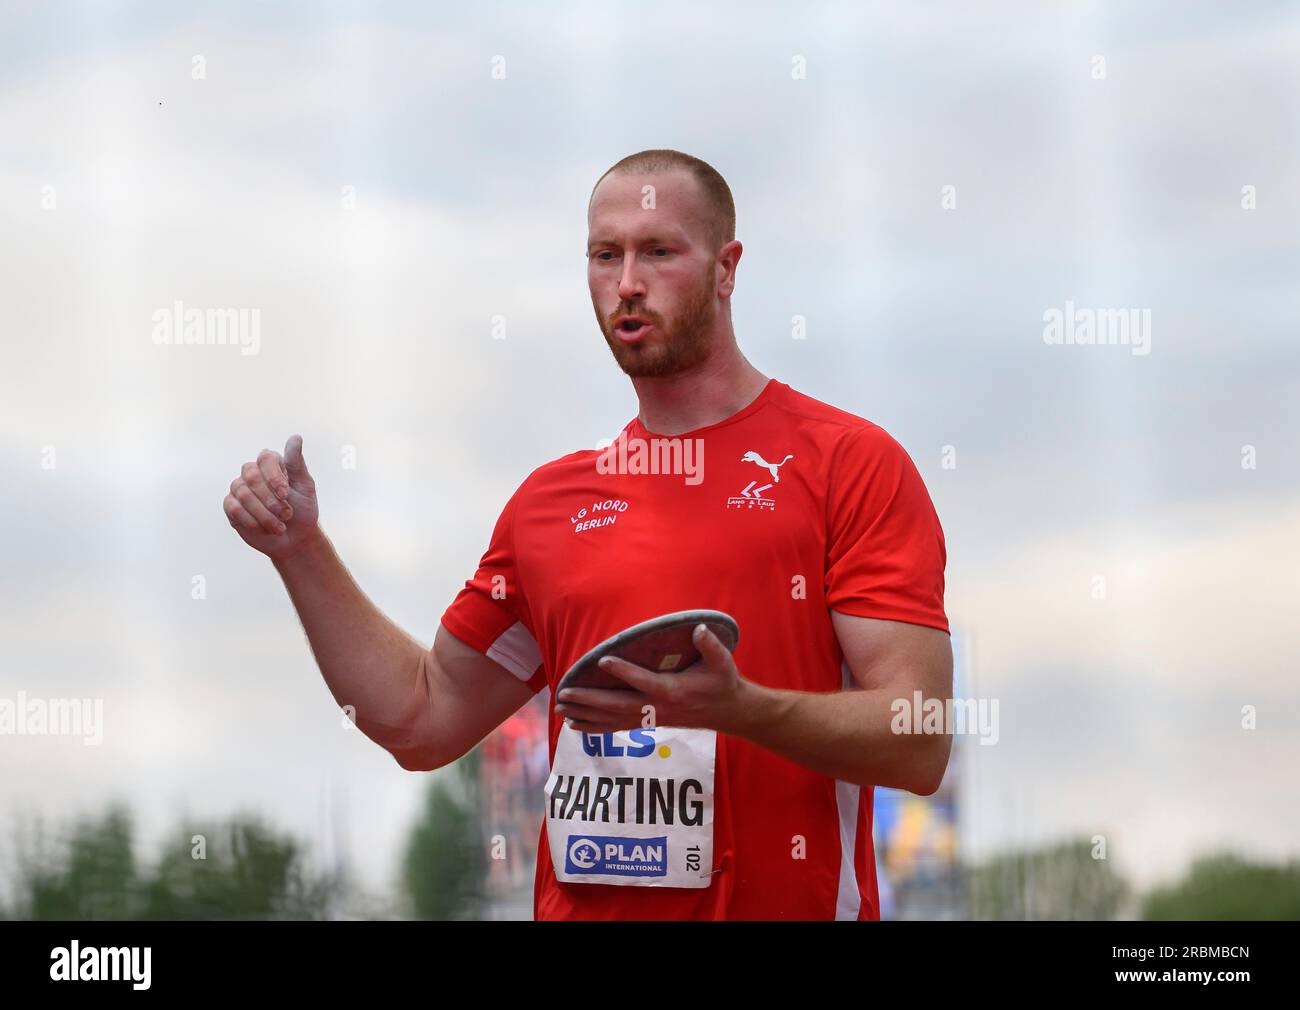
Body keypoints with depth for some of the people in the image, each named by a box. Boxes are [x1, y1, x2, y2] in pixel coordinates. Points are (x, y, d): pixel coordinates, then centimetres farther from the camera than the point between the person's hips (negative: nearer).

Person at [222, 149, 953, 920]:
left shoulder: (851, 461, -4)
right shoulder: (551, 499, 12)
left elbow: (920, 744, -11)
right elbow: (422, 719, 19)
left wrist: (738, 707, -25)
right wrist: (301, 550, 12)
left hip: (786, 904, -5)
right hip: (579, 905, 5)